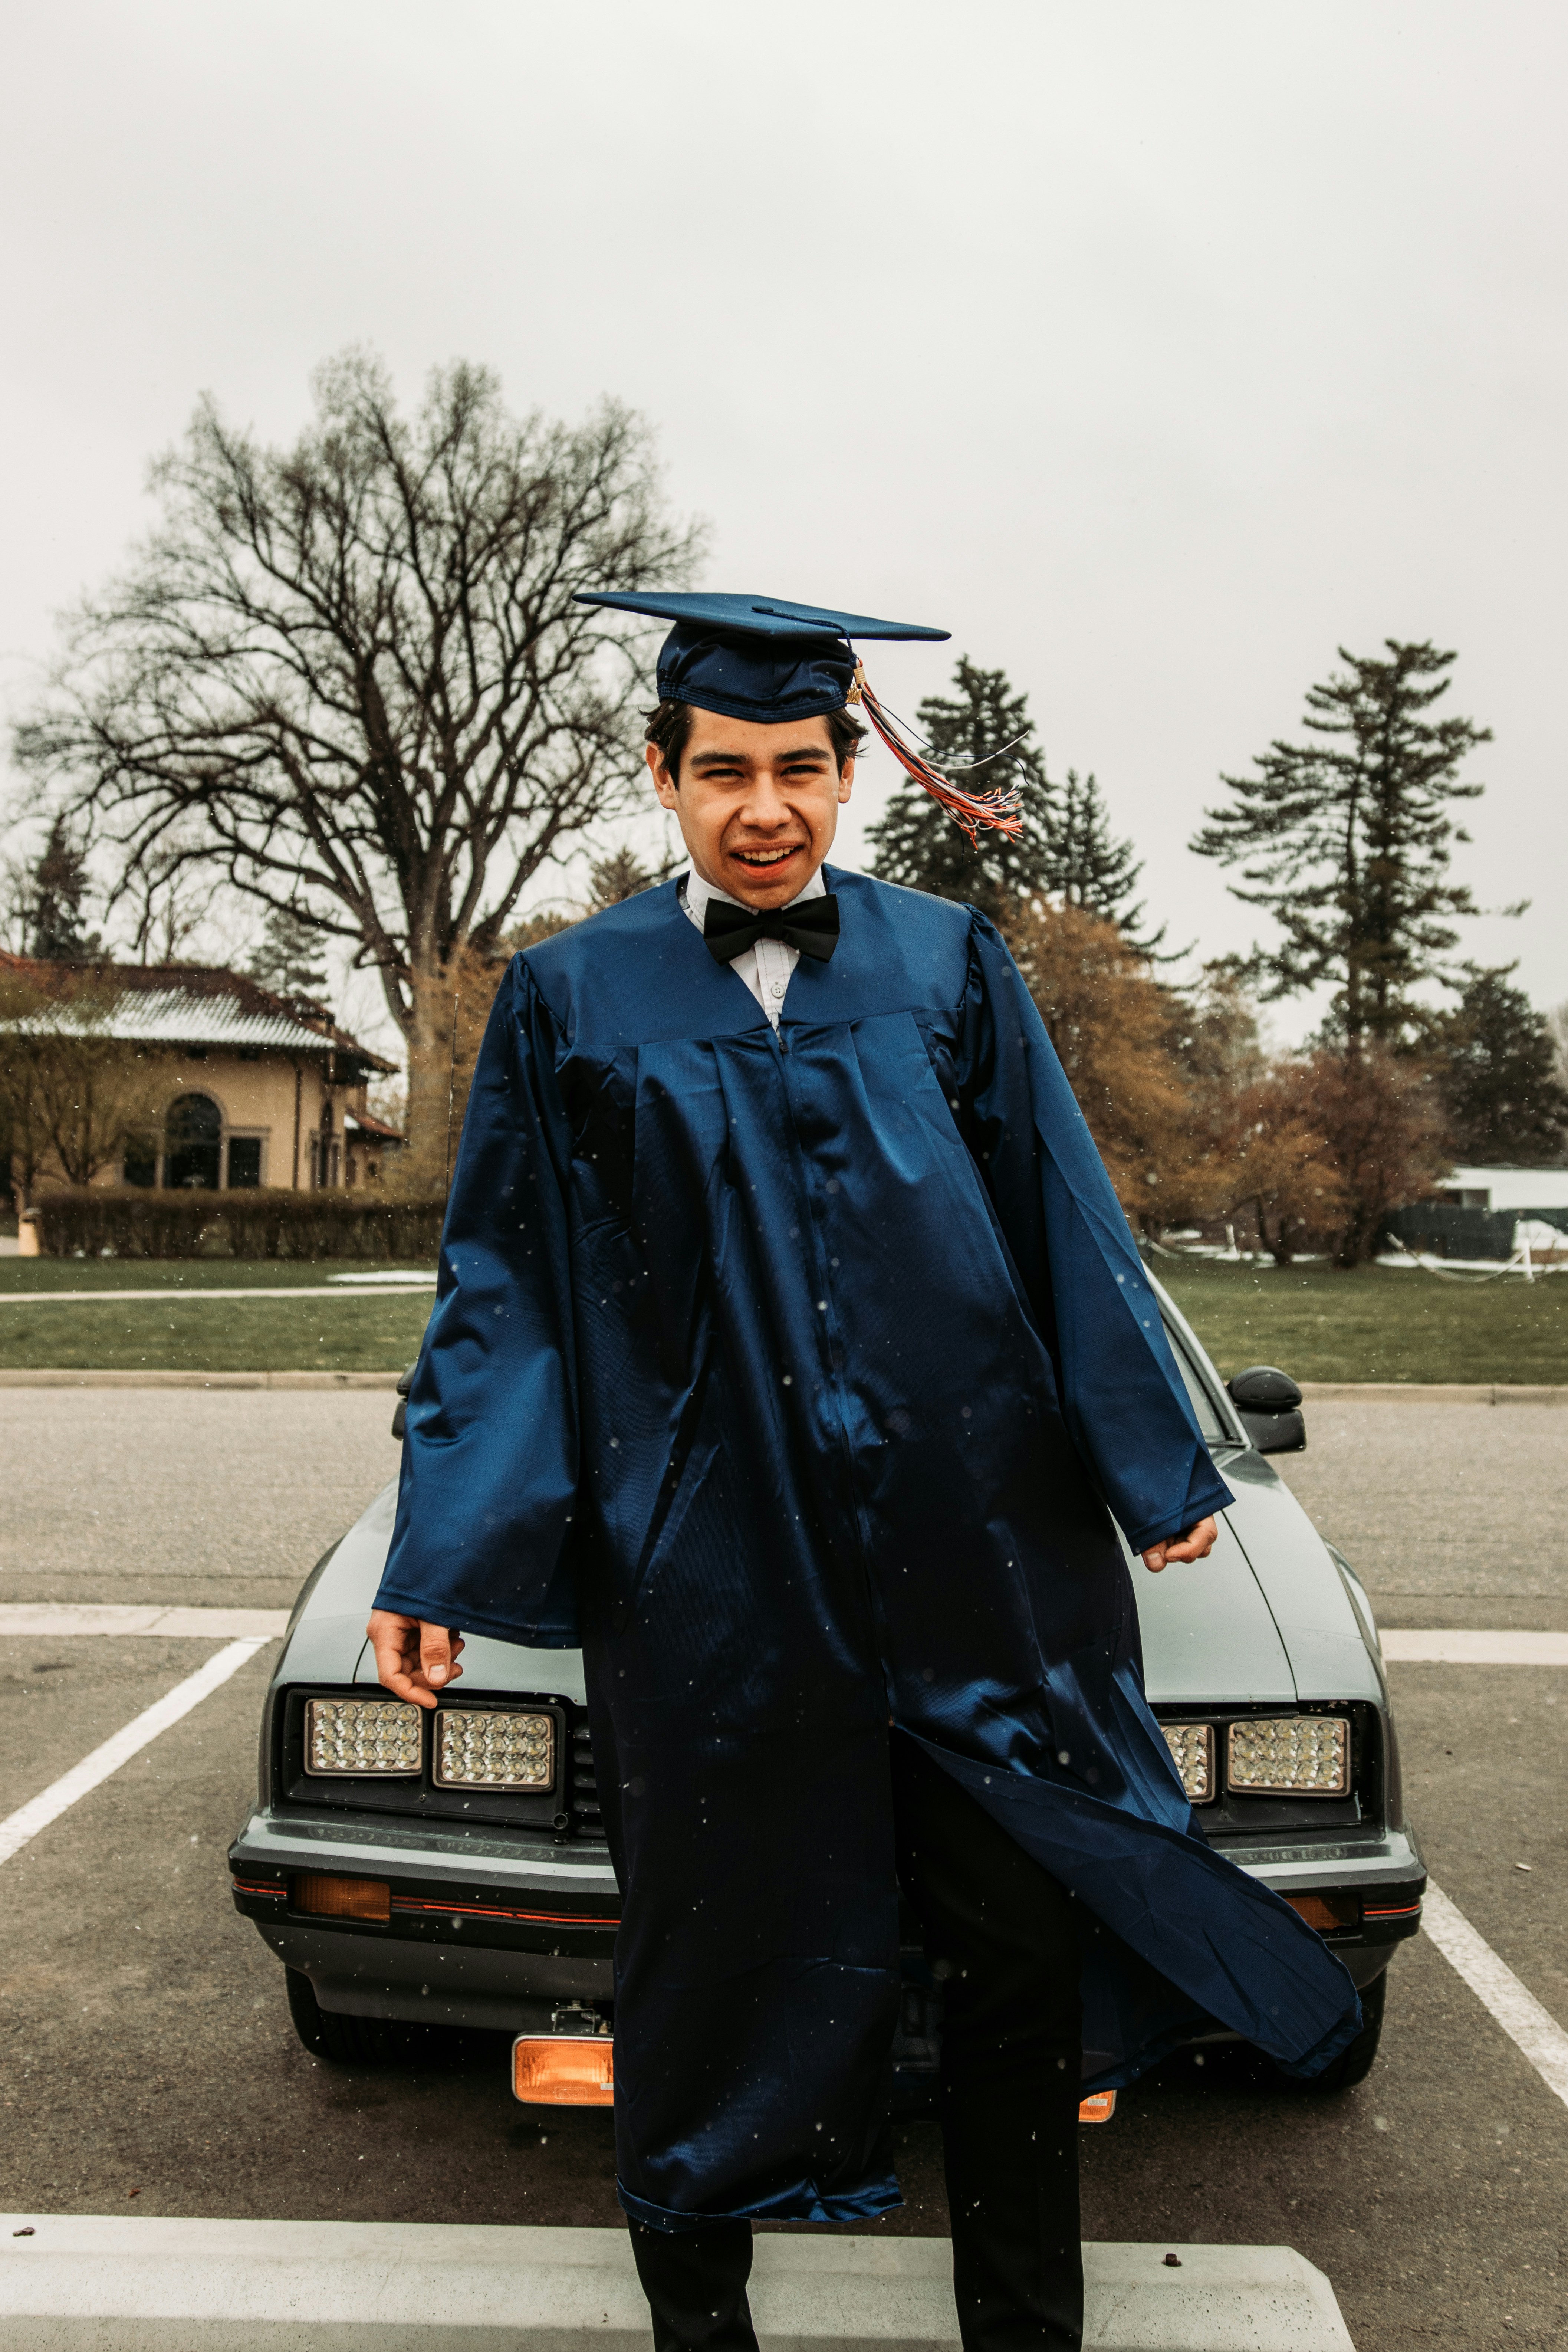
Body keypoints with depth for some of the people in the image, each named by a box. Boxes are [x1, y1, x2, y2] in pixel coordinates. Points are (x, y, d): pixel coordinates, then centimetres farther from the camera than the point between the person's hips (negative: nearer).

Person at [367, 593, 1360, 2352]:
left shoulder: (950, 968, 5)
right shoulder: (573, 999, 2)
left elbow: (1062, 1231, 6)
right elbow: (506, 1288, 2)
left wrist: (1154, 1470, 4)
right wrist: (442, 1558, -4)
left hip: (971, 1546, 1)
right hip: (709, 1572, -1)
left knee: (1021, 1936, 11)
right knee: (712, 1950, 14)